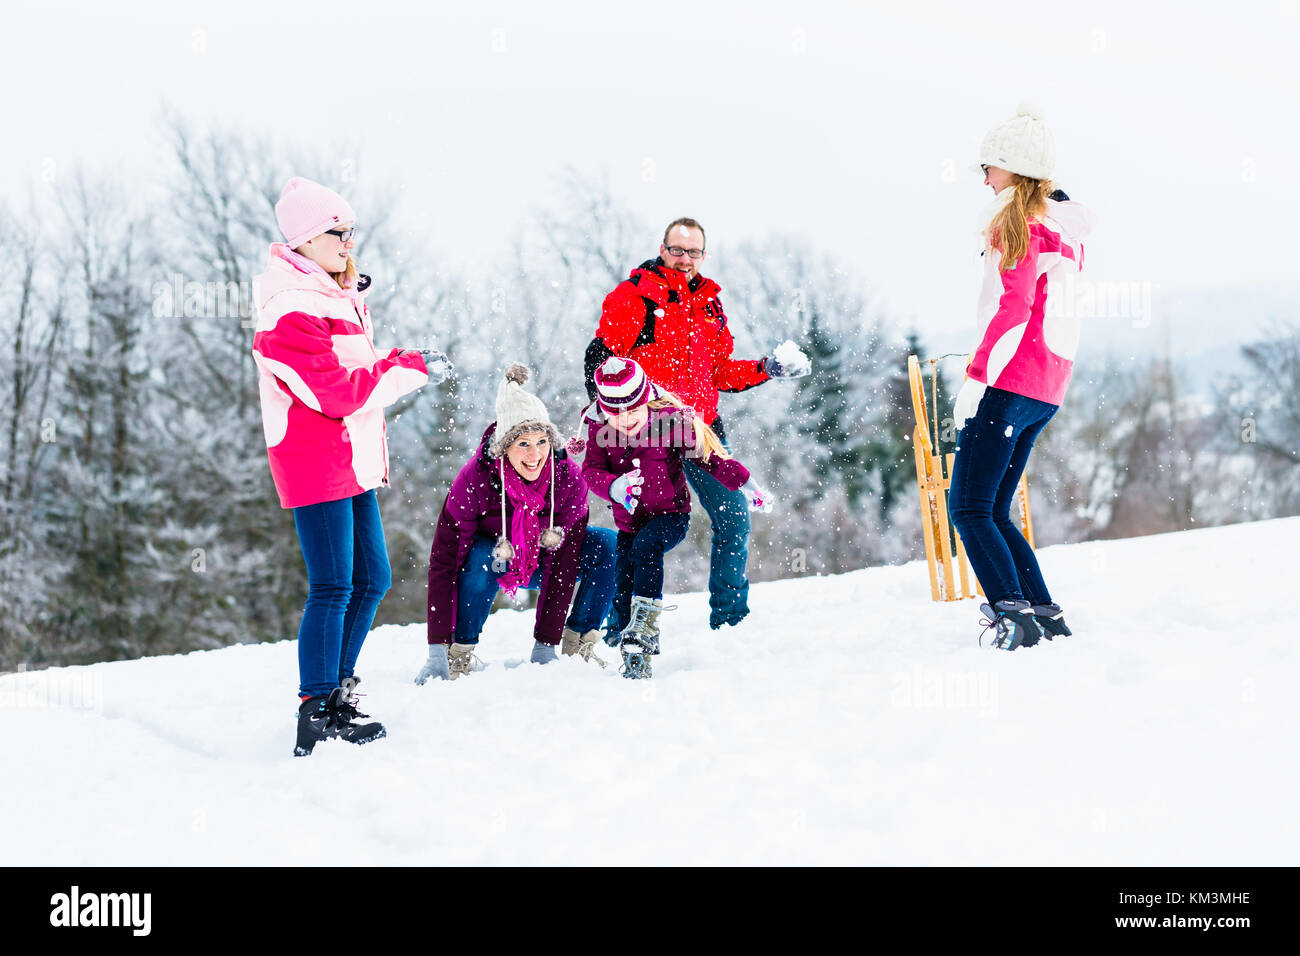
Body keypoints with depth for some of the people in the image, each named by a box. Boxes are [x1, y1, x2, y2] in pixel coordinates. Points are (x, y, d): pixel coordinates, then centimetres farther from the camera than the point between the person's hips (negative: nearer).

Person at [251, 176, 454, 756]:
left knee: (371, 579, 12)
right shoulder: (290, 311, -17)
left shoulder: (338, 297, 16)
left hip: (351, 462, 10)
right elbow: (339, 391, -20)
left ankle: (336, 695, 22)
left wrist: (375, 455, 21)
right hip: (315, 463, -10)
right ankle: (317, 715, -6)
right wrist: (411, 367, -13)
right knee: (332, 588, -10)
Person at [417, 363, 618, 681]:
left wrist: (545, 647, -27)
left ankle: (578, 644, -9)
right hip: (494, 559, -2)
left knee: (607, 545, -23)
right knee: (481, 556, -38)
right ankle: (460, 655, -20)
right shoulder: (474, 480, -31)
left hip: (542, 563, 3)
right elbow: (443, 561, -30)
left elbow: (563, 564, -24)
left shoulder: (567, 478, -26)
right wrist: (436, 653, -36)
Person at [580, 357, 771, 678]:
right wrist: (614, 487, -37)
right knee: (621, 596, -7)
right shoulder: (599, 427, -8)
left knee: (646, 546, -35)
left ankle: (643, 631, -37)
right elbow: (591, 470, -16)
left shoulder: (671, 420, -16)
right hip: (629, 522, 4)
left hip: (671, 515, -4)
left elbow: (708, 455, -8)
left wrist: (743, 485, -9)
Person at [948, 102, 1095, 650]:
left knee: (969, 510, -10)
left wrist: (975, 379, -17)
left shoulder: (1020, 222, -8)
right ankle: (1045, 613, 8)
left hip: (1009, 381, -9)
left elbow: (1013, 310, -17)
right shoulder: (1065, 227, 18)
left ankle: (1013, 612, -21)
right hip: (1046, 391, 9)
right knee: (993, 513, 13)